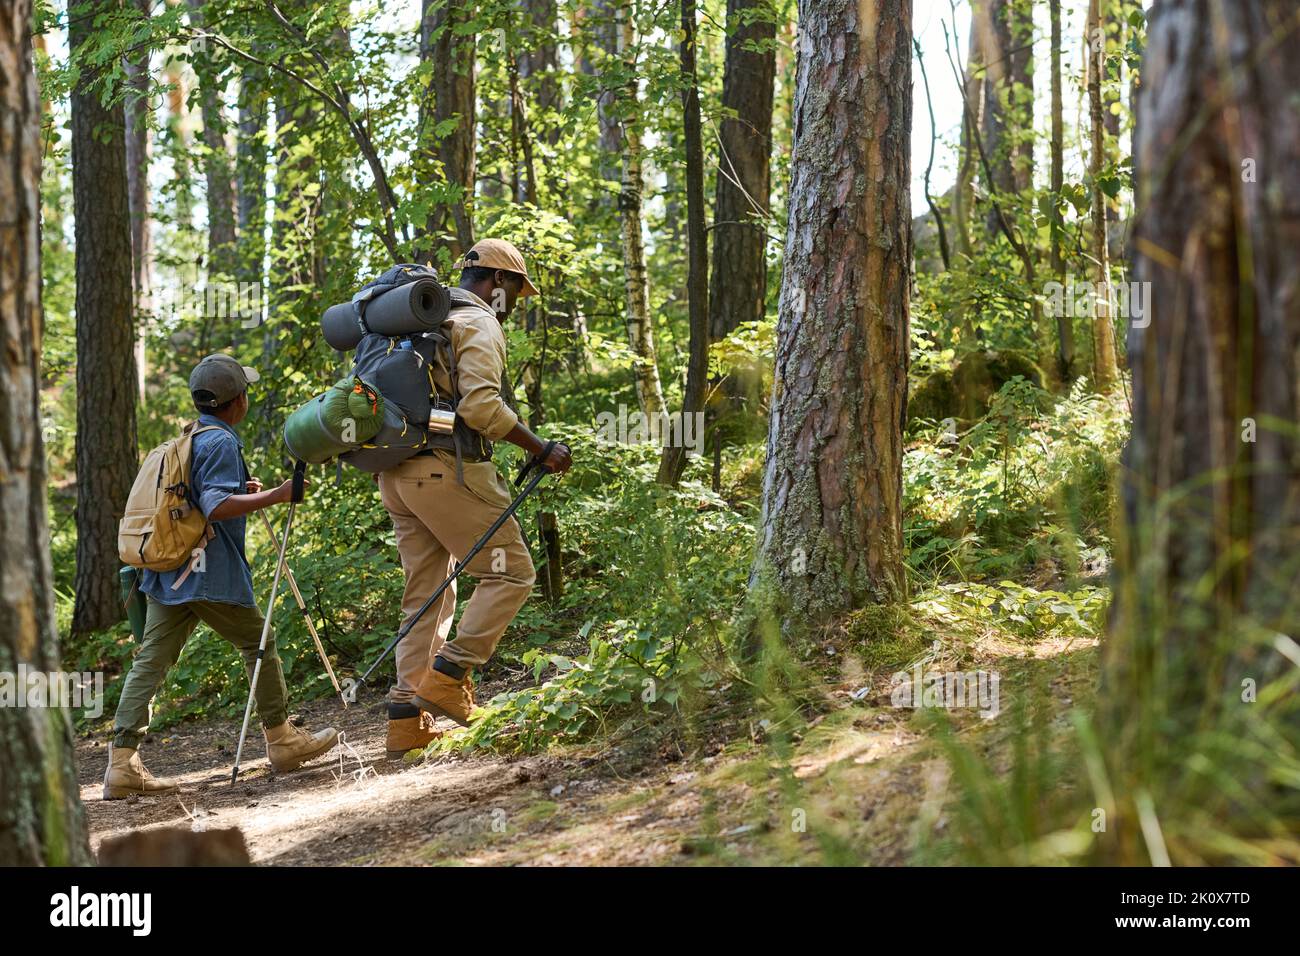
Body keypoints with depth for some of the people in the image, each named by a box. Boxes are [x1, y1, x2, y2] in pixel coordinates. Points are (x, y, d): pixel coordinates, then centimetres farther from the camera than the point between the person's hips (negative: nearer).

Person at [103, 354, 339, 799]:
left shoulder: (184, 440, 18)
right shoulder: (221, 442, -11)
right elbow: (216, 507, -22)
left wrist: (243, 492, 23)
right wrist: (275, 495, -18)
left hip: (165, 574, 8)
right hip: (210, 574, -8)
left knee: (150, 662, 0)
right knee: (259, 645, 10)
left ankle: (122, 763, -8)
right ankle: (281, 740, 20)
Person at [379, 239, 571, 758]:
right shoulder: (478, 325, -6)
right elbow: (481, 405, -20)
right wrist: (542, 449, -13)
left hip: (397, 474, 9)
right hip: (447, 469, -9)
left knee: (428, 595, 11)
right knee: (510, 572, -1)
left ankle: (408, 717, 6)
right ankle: (448, 675, -11)